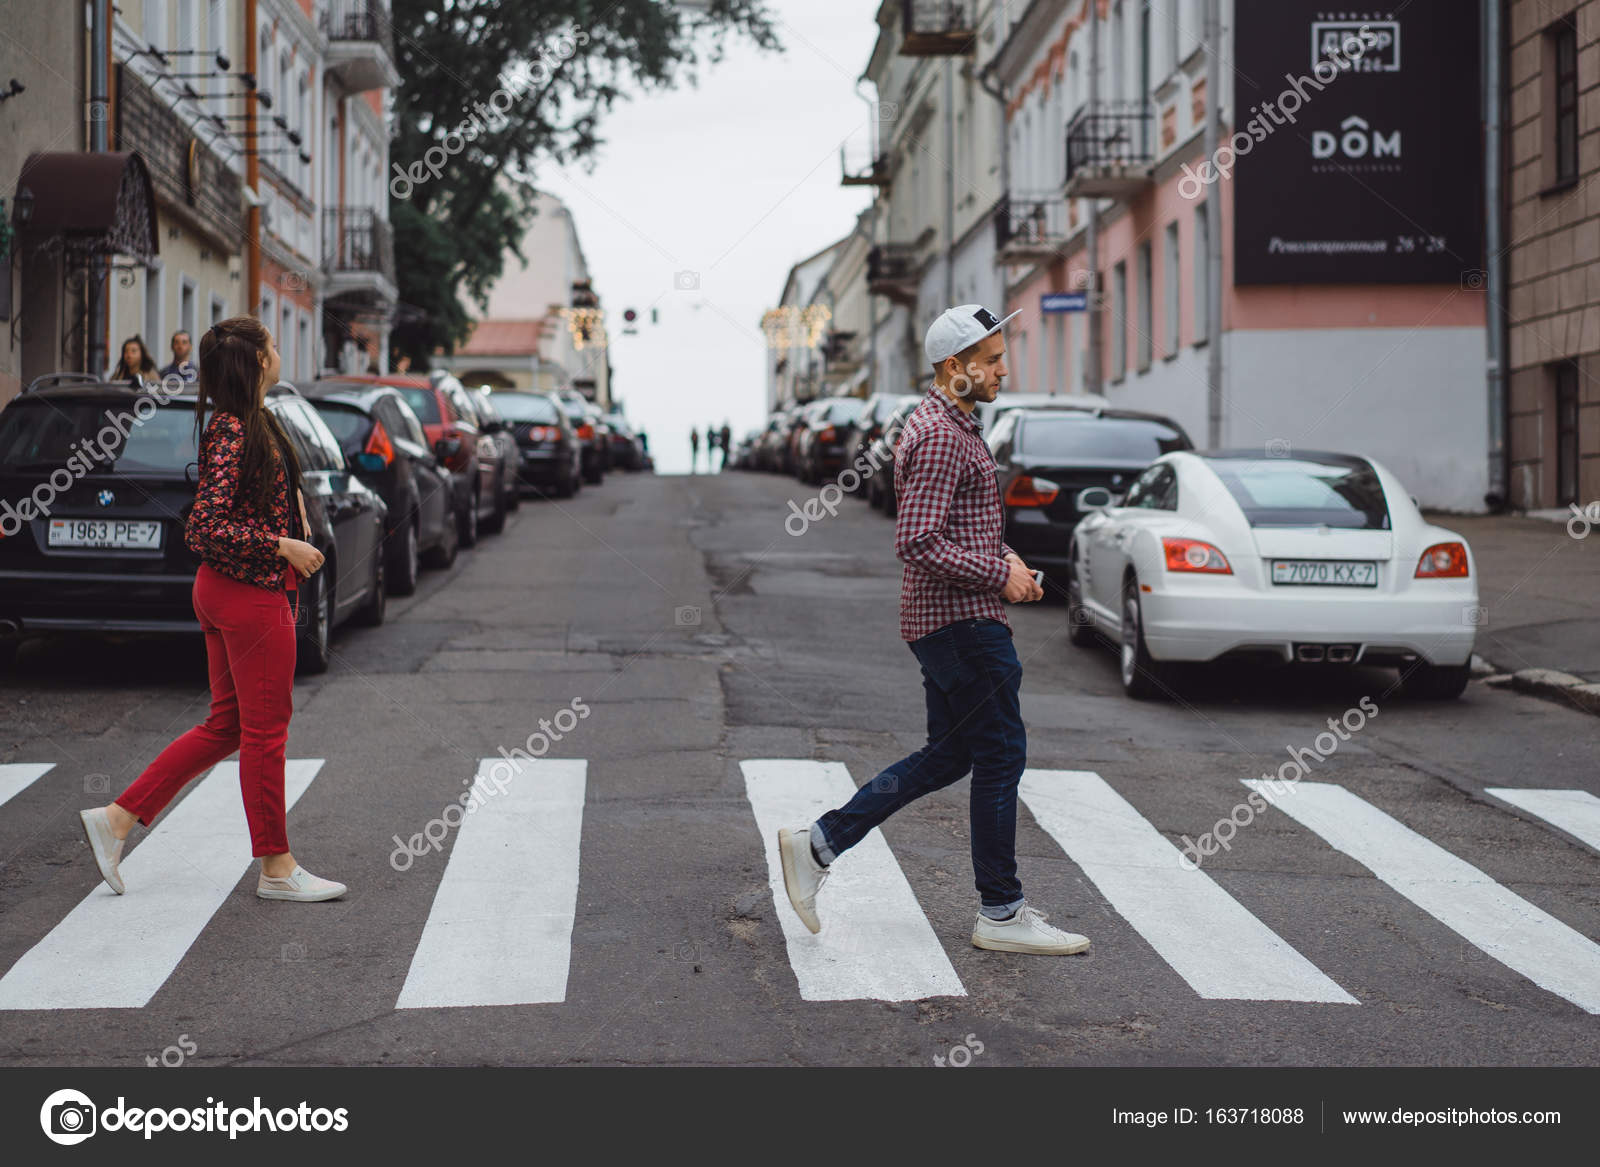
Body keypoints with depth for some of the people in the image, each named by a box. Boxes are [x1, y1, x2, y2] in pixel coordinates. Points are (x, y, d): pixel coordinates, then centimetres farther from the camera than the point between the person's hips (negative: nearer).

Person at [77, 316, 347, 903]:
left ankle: (116, 818, 17)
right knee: (265, 728, 1)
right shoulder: (236, 433, -18)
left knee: (226, 725, 15)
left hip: (224, 592, 10)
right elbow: (204, 530, -22)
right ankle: (276, 867, 12)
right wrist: (282, 546, -19)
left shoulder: (251, 423, 12)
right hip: (252, 595, -10)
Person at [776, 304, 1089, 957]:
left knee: (949, 755, 14)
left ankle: (819, 844, 14)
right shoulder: (940, 436, -17)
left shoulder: (952, 427, 17)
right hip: (961, 619, -11)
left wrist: (1007, 563, 11)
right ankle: (1002, 913, 6)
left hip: (947, 619, 11)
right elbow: (918, 544, -24)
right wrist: (1001, 572, -17)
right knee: (1000, 756, -3)